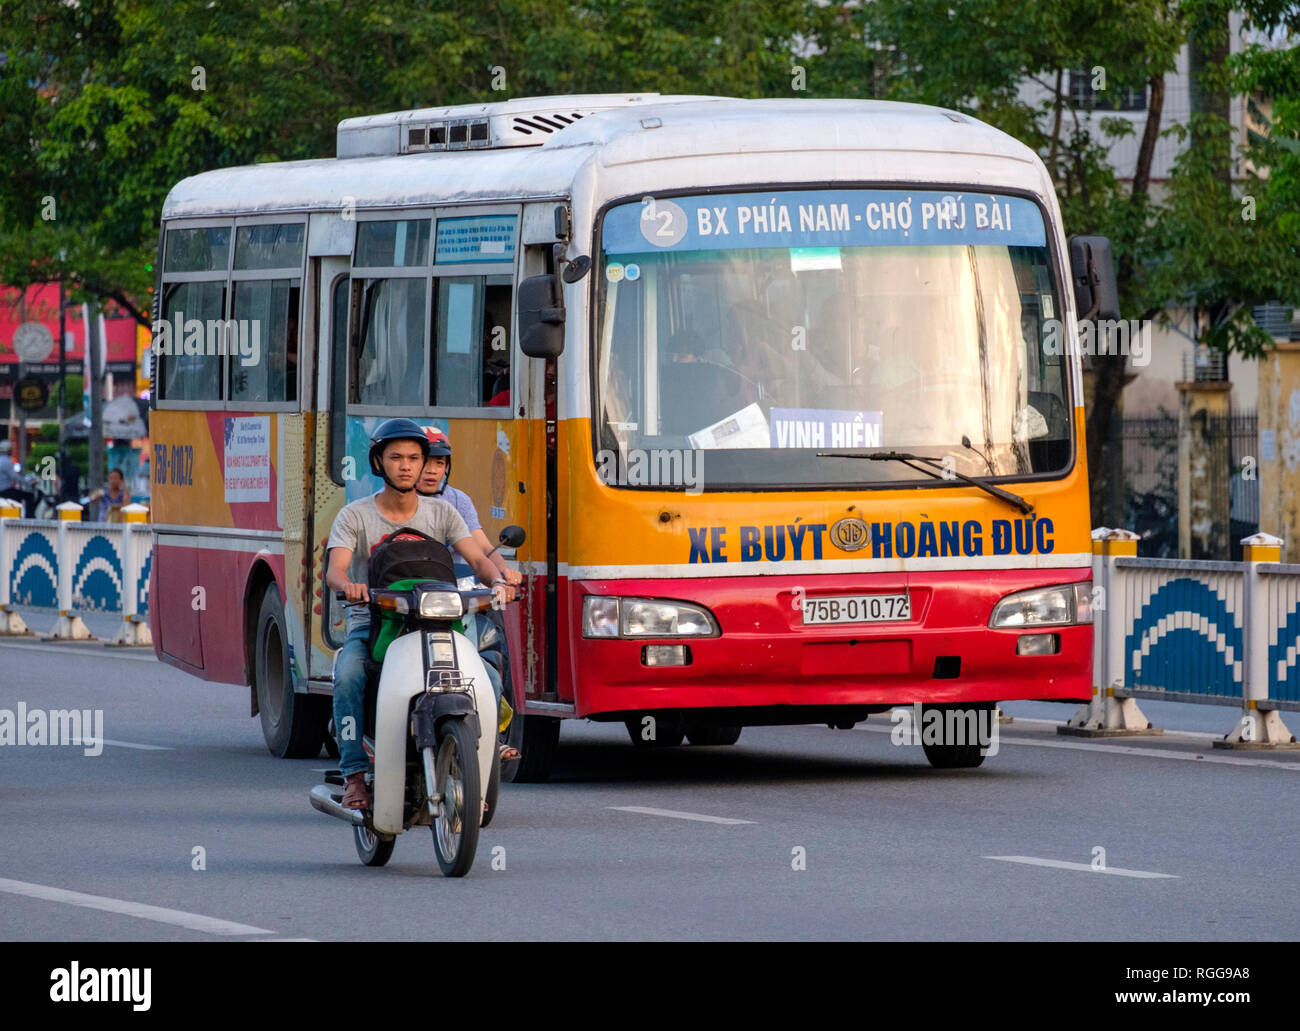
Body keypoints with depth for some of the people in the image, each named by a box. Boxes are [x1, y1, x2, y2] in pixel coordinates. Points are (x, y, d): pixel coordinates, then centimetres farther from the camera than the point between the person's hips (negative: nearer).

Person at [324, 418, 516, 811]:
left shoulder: (440, 513, 9)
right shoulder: (355, 516, 2)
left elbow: (477, 558, -1)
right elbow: (334, 569, -12)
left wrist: (496, 580, -24)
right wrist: (348, 584, -37)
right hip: (370, 624, -2)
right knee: (348, 676, -33)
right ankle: (354, 773, -26)